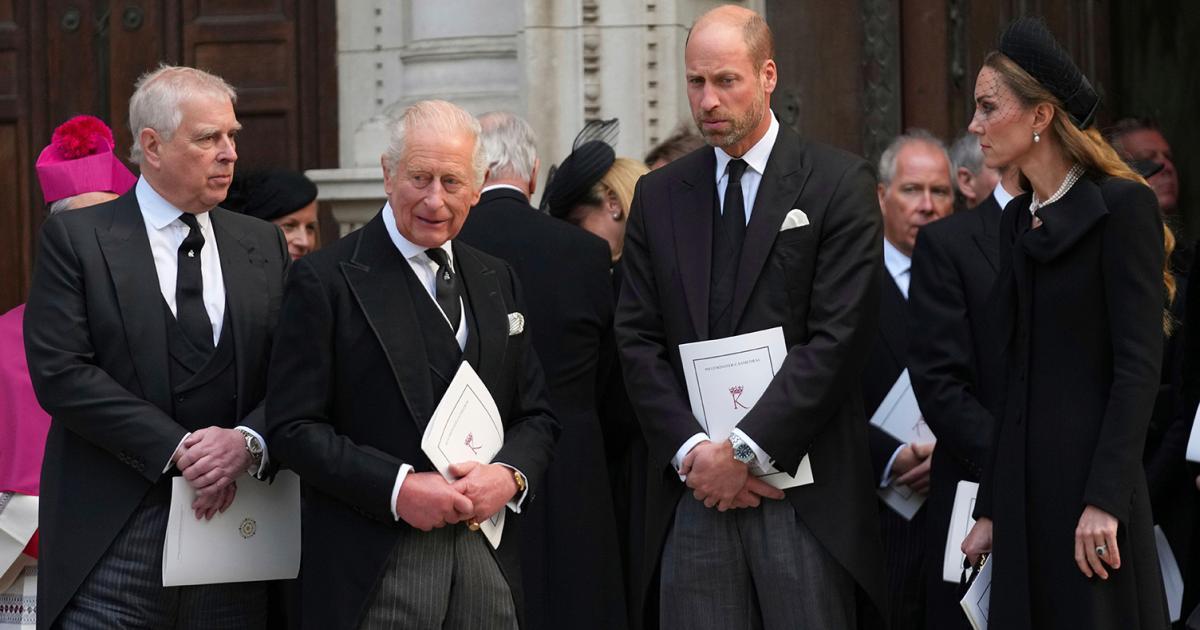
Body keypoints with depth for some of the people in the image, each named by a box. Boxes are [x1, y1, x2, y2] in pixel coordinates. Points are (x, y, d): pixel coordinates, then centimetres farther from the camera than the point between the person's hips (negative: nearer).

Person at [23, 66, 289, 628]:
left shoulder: (263, 244, 12)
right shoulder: (75, 238, 0)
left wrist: (248, 442, -14)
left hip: (235, 532, 3)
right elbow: (59, 372, -9)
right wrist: (177, 450, -15)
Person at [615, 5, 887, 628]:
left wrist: (746, 449, -12)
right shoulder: (658, 196, 13)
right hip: (691, 491, 3)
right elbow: (638, 341, 8)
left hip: (804, 495, -3)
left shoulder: (838, 184, 0)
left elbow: (838, 339, -8)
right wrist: (692, 450, -6)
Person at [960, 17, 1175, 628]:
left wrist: (1104, 499, -20)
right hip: (1023, 484, 7)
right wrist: (990, 507, 13)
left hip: (1091, 480, -7)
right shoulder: (1016, 221, 14)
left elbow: (1139, 365, -13)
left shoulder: (1122, 206, -7)